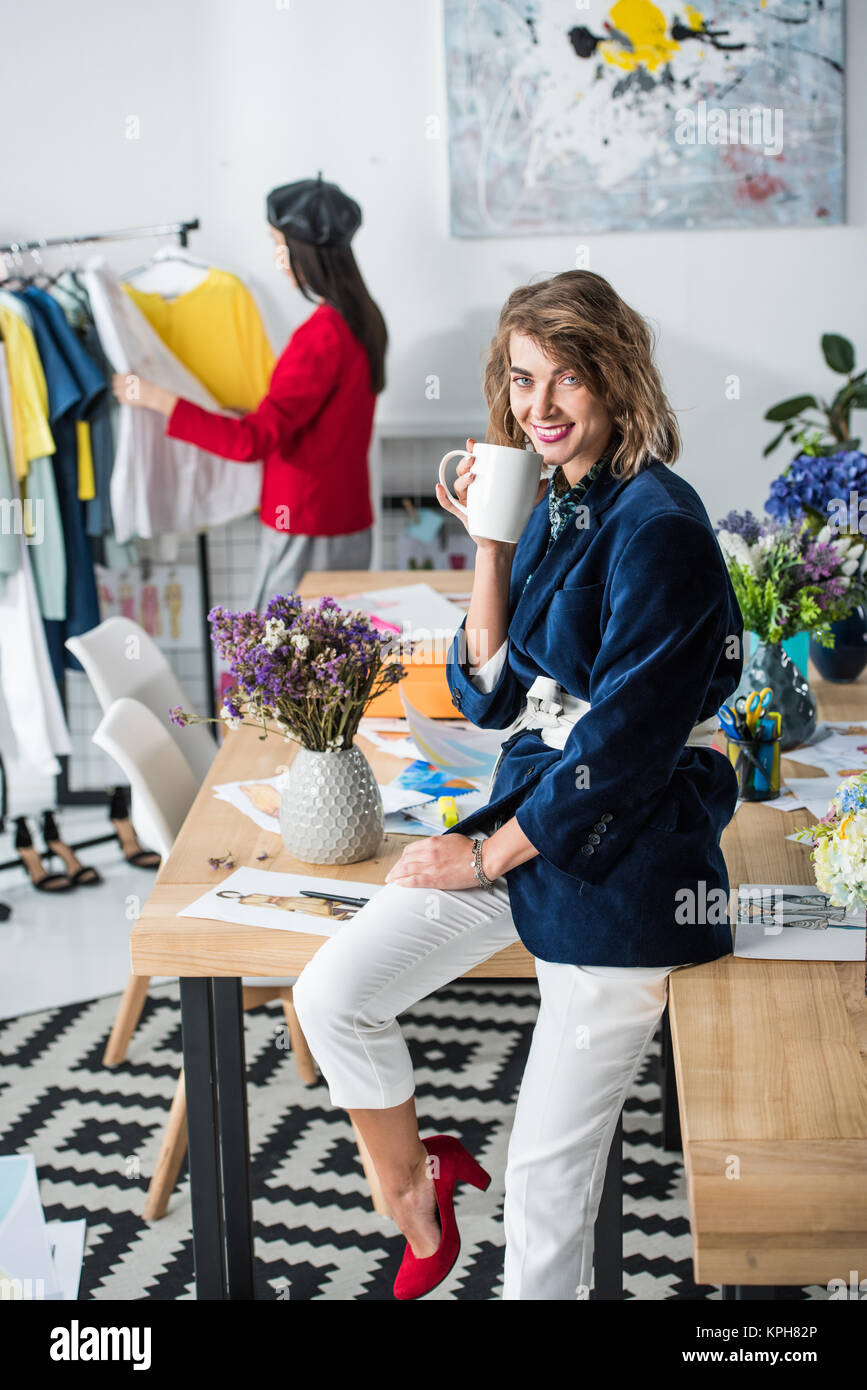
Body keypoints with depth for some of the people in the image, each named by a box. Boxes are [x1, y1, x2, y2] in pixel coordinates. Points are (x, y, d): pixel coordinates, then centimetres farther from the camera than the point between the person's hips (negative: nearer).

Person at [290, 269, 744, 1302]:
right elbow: (490, 695, 6)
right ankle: (414, 1191, 24)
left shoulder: (656, 526, -18)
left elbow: (623, 743, -20)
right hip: (527, 822, 8)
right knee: (331, 993, -1)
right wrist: (491, 543, -5)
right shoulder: (554, 511, 8)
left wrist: (487, 855, -11)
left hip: (621, 859, -8)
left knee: (550, 1165, 2)